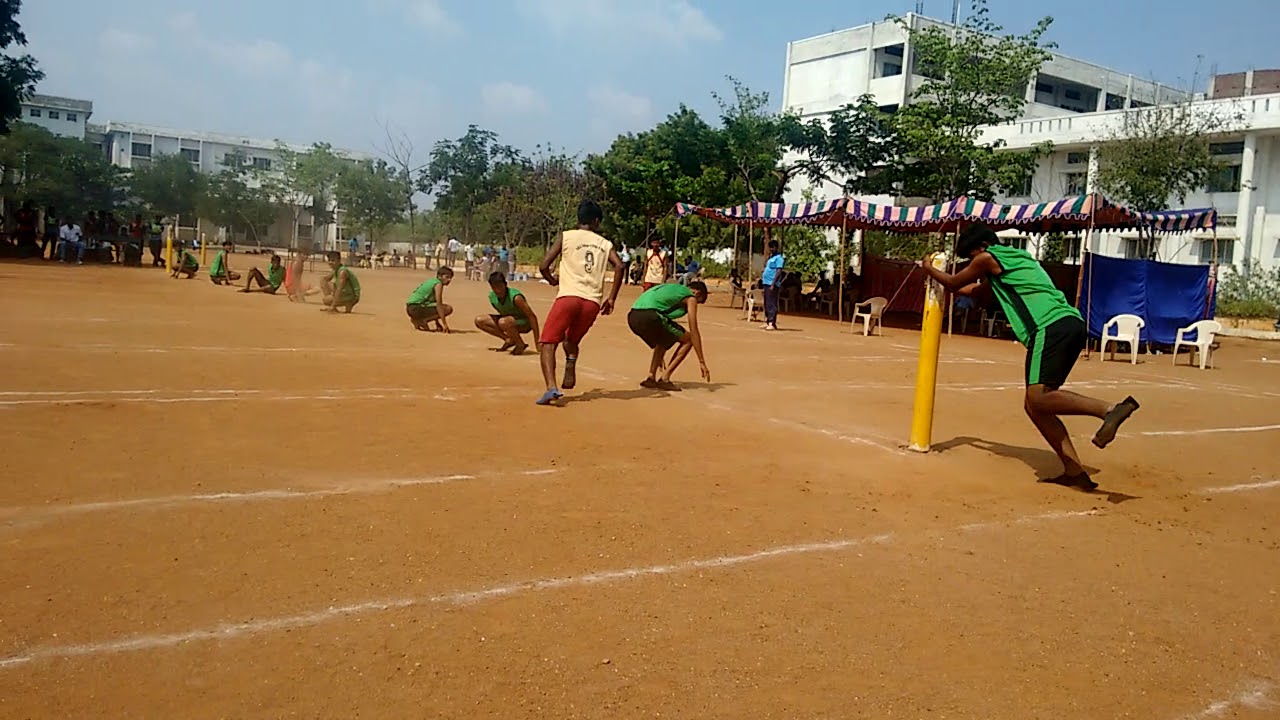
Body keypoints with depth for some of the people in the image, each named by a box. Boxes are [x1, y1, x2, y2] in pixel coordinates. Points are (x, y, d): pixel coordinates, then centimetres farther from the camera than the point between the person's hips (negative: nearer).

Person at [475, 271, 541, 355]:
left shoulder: (515, 297, -30)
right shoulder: (492, 296, -10)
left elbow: (532, 316, -28)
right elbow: (502, 313, 7)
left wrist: (537, 341, -30)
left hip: (524, 323, -7)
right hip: (510, 320, 7)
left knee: (503, 322, -38)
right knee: (479, 320, -3)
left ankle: (520, 344, -12)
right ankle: (509, 340, 2)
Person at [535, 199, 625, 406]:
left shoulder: (566, 236, 10)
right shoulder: (605, 244, 17)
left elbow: (544, 266, 4)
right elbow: (619, 266, 1)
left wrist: (552, 280, 26)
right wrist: (611, 299, 6)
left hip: (568, 296, -3)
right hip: (593, 302, 4)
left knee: (548, 343, -2)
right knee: (572, 340, 27)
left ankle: (551, 387, -23)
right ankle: (569, 376, 2)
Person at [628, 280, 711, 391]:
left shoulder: (671, 288, 35)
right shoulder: (691, 298, 13)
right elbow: (694, 332, 7)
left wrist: (659, 356, 48)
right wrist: (701, 361, 12)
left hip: (632, 317, 8)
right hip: (650, 316, -8)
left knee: (664, 339, 32)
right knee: (688, 340, 9)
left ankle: (651, 378, 19)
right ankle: (664, 379, 5)